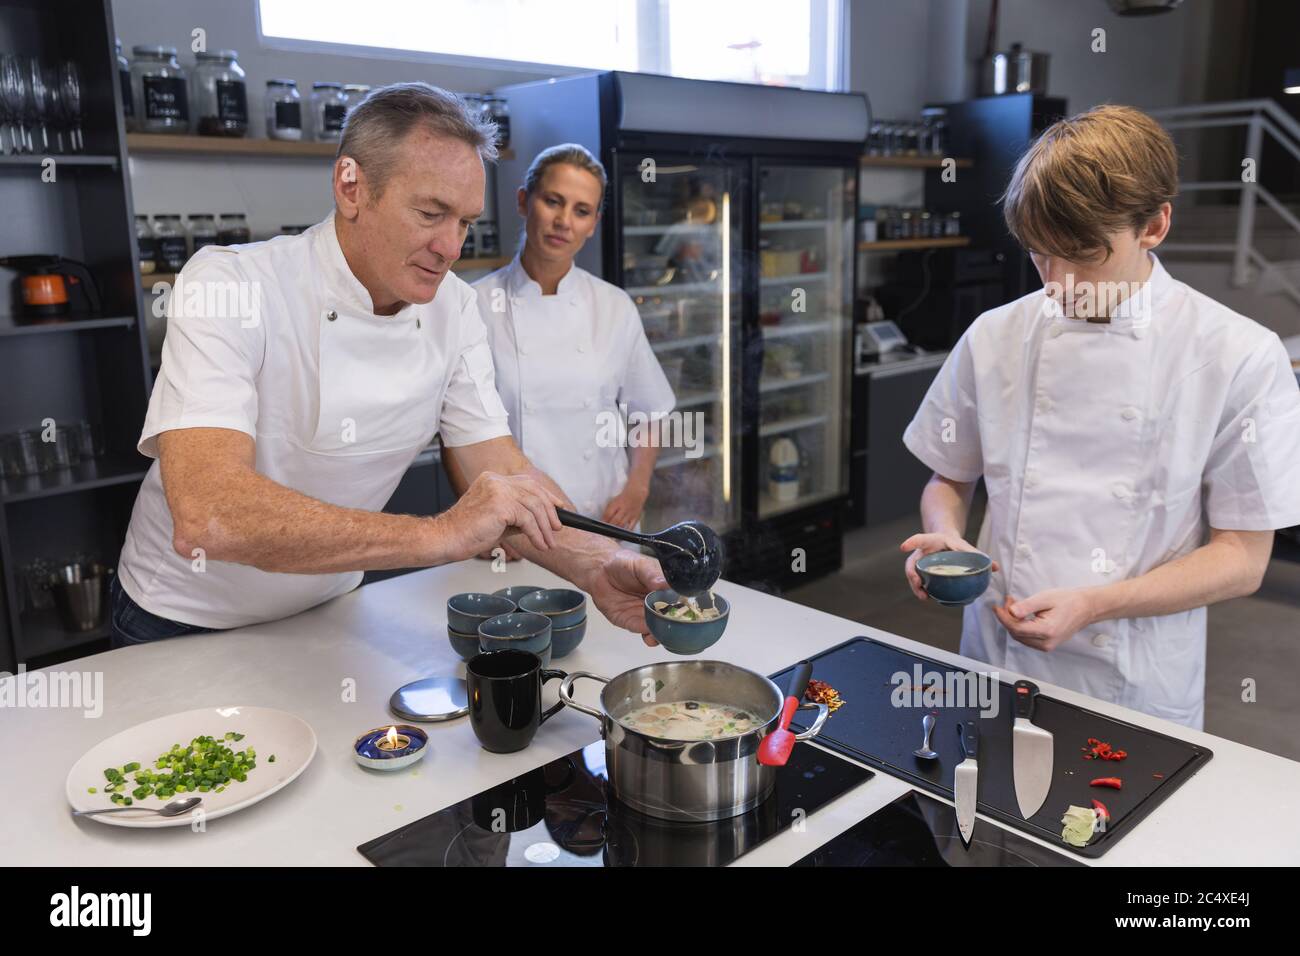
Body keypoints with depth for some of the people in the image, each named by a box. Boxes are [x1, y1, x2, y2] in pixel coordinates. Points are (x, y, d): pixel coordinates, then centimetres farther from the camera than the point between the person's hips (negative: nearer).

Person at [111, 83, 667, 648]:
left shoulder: (453, 309, -8)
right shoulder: (227, 288, -25)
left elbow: (499, 471, -12)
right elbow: (204, 515, -37)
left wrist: (599, 568, -29)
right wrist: (437, 535, -43)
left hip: (329, 612, 2)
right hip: (187, 626, -1)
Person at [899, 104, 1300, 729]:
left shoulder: (1240, 358, -10)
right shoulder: (995, 338, -2)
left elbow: (1242, 559, -8)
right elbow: (949, 481, 9)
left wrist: (1093, 604, -20)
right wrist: (944, 536, -13)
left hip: (1137, 687, -2)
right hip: (996, 666, 2)